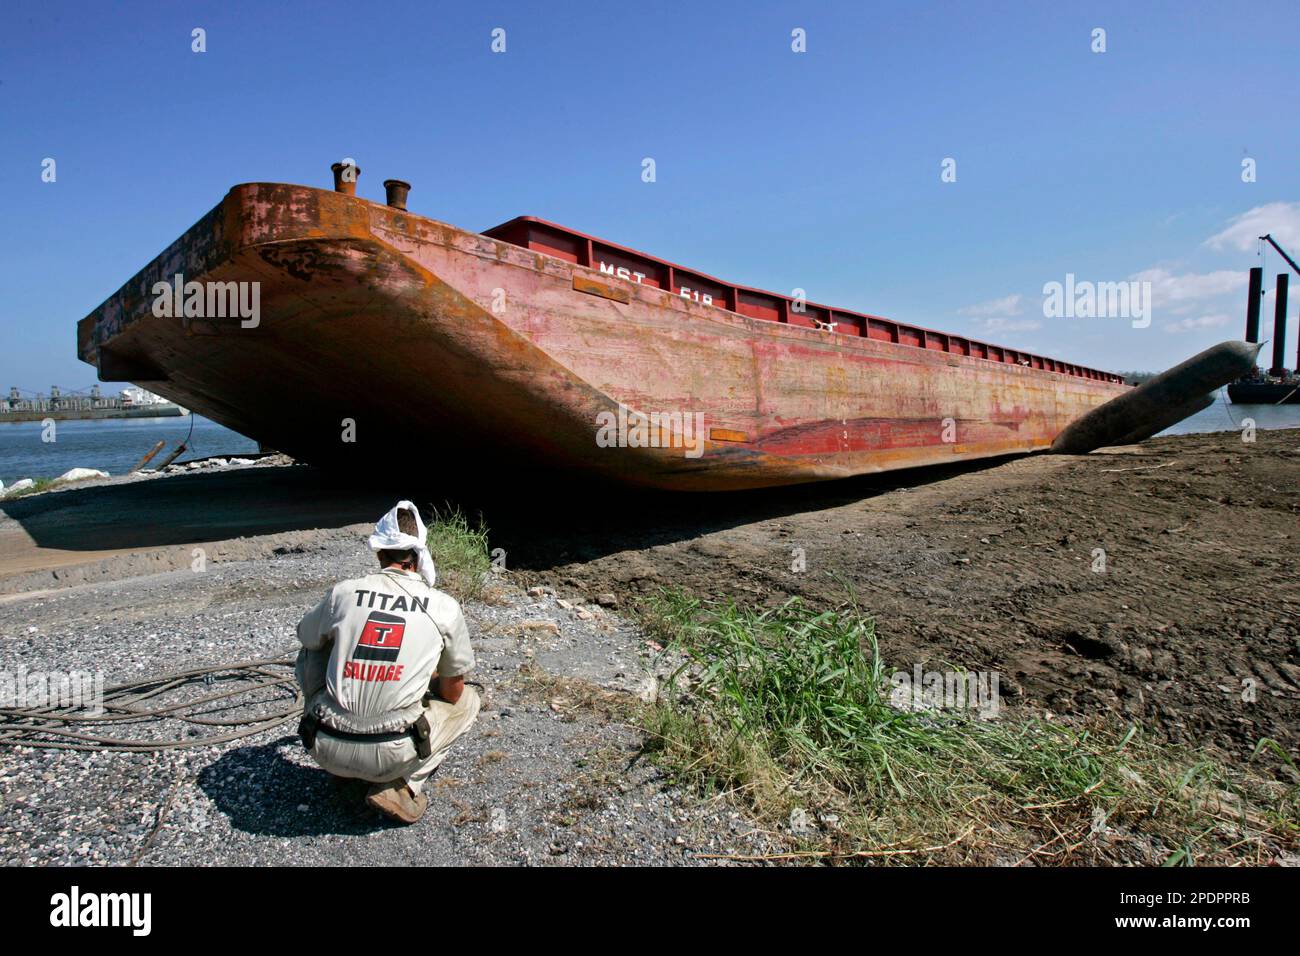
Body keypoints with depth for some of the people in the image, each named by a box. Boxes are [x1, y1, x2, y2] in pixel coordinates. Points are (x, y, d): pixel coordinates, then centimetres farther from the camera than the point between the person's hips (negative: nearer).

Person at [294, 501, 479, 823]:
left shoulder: (343, 592, -1)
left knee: (309, 654, 26)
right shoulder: (445, 606, -4)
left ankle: (342, 771, 25)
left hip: (326, 751, 2)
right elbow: (452, 691, 7)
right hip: (391, 756, -2)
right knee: (468, 701, 22)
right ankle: (401, 787, 3)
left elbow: (305, 637, 22)